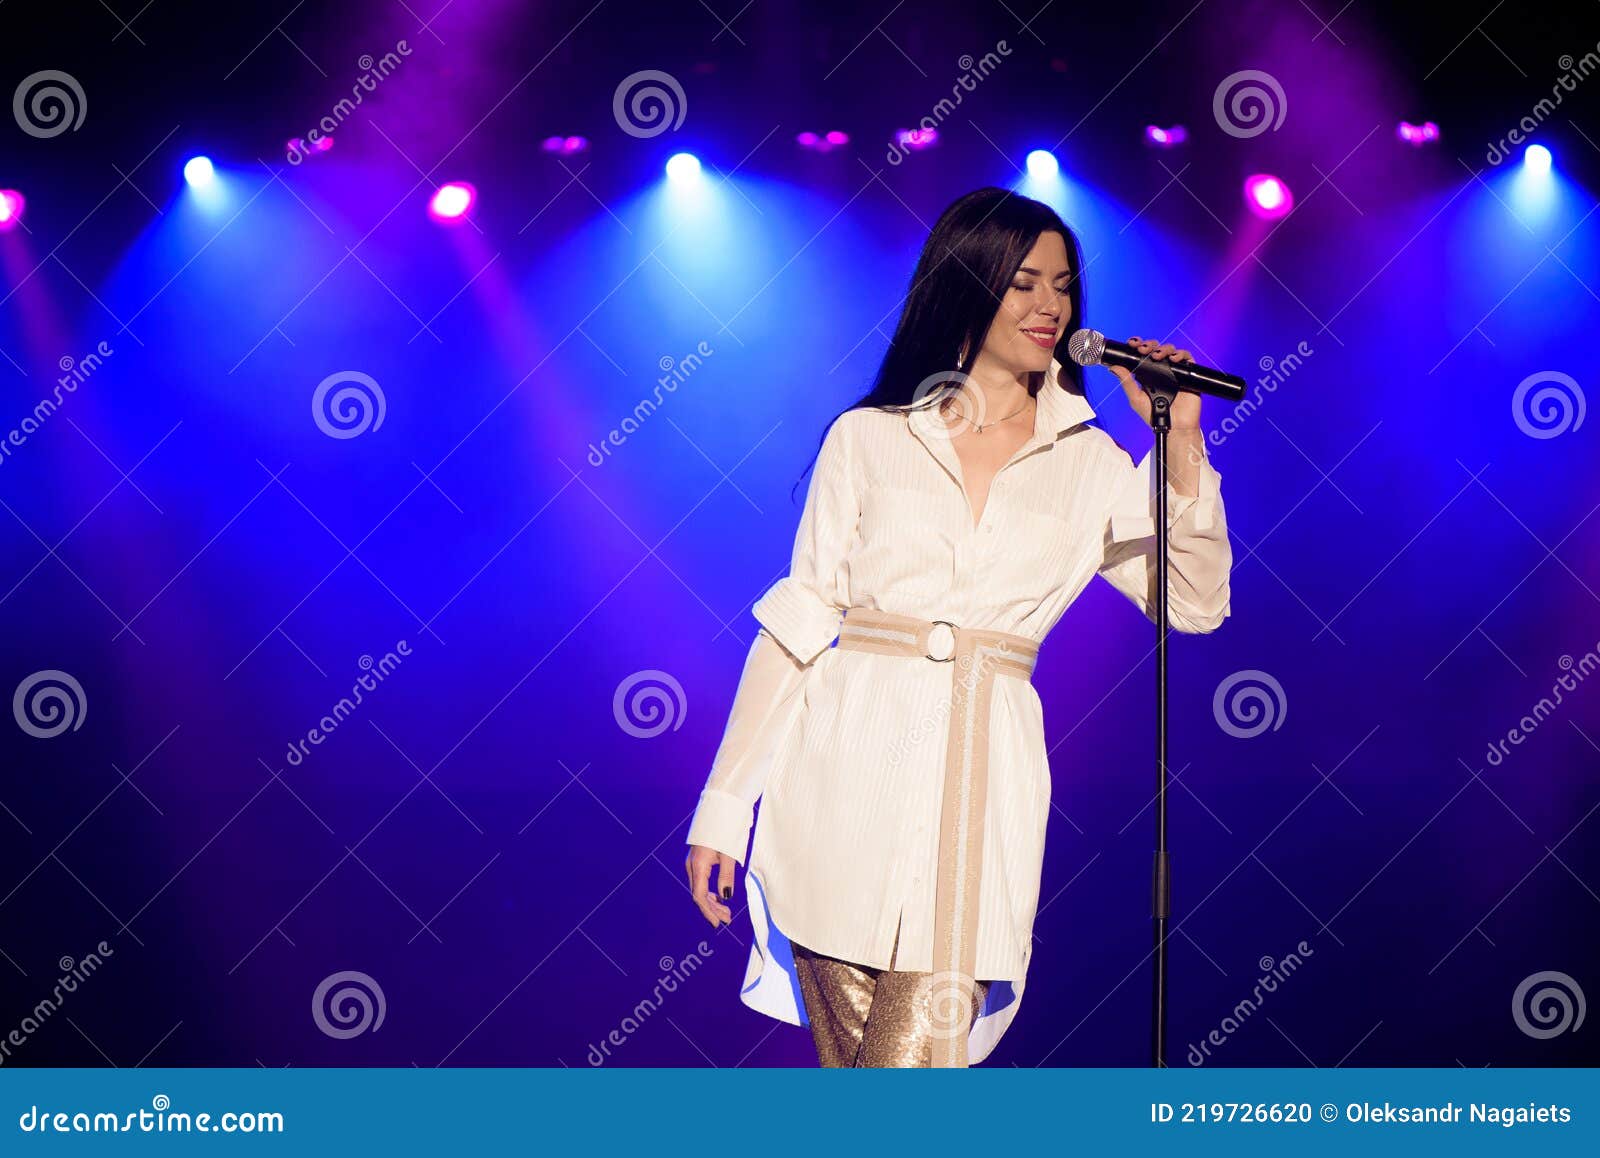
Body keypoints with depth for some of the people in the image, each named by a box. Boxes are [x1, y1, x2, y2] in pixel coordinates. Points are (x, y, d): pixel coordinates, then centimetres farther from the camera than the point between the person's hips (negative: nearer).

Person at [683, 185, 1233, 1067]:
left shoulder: (1091, 464, 12)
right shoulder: (865, 438, 8)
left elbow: (1195, 604, 5)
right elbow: (795, 626, 7)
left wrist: (1179, 440, -2)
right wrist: (723, 809, 3)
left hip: (980, 781, 0)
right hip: (845, 771, 0)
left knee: (920, 1054, -10)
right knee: (846, 1059, 4)